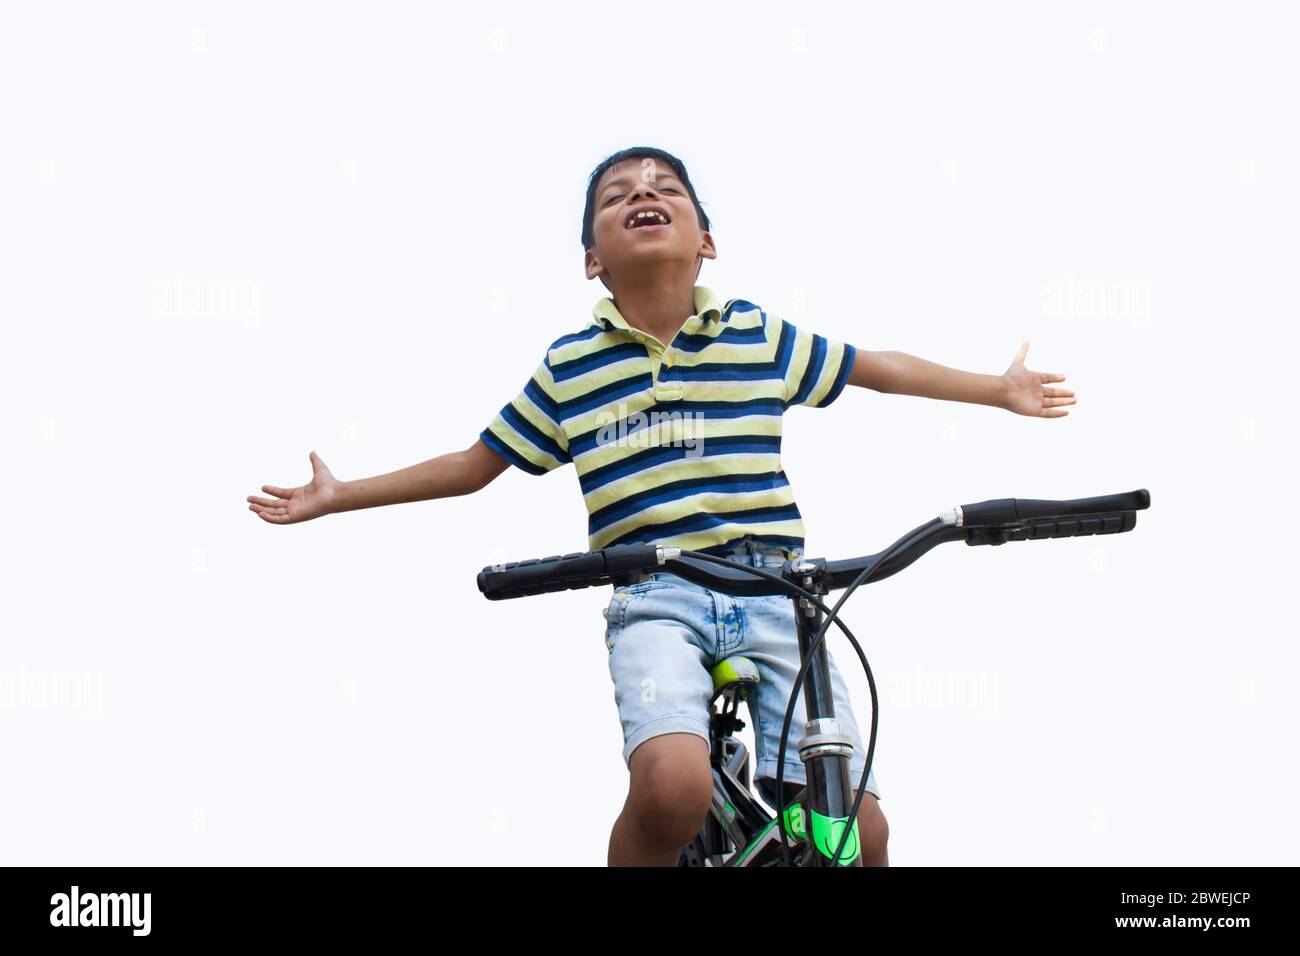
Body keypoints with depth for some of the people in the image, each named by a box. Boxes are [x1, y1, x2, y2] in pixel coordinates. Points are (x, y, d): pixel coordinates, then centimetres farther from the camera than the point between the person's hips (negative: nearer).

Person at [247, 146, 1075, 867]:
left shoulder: (761, 336, 9)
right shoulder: (568, 368, 8)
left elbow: (876, 367, 24)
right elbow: (473, 466, 19)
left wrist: (1002, 389, 32)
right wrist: (340, 496, 18)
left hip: (774, 593, 2)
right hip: (656, 598, -2)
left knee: (857, 828, -9)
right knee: (673, 786, -32)